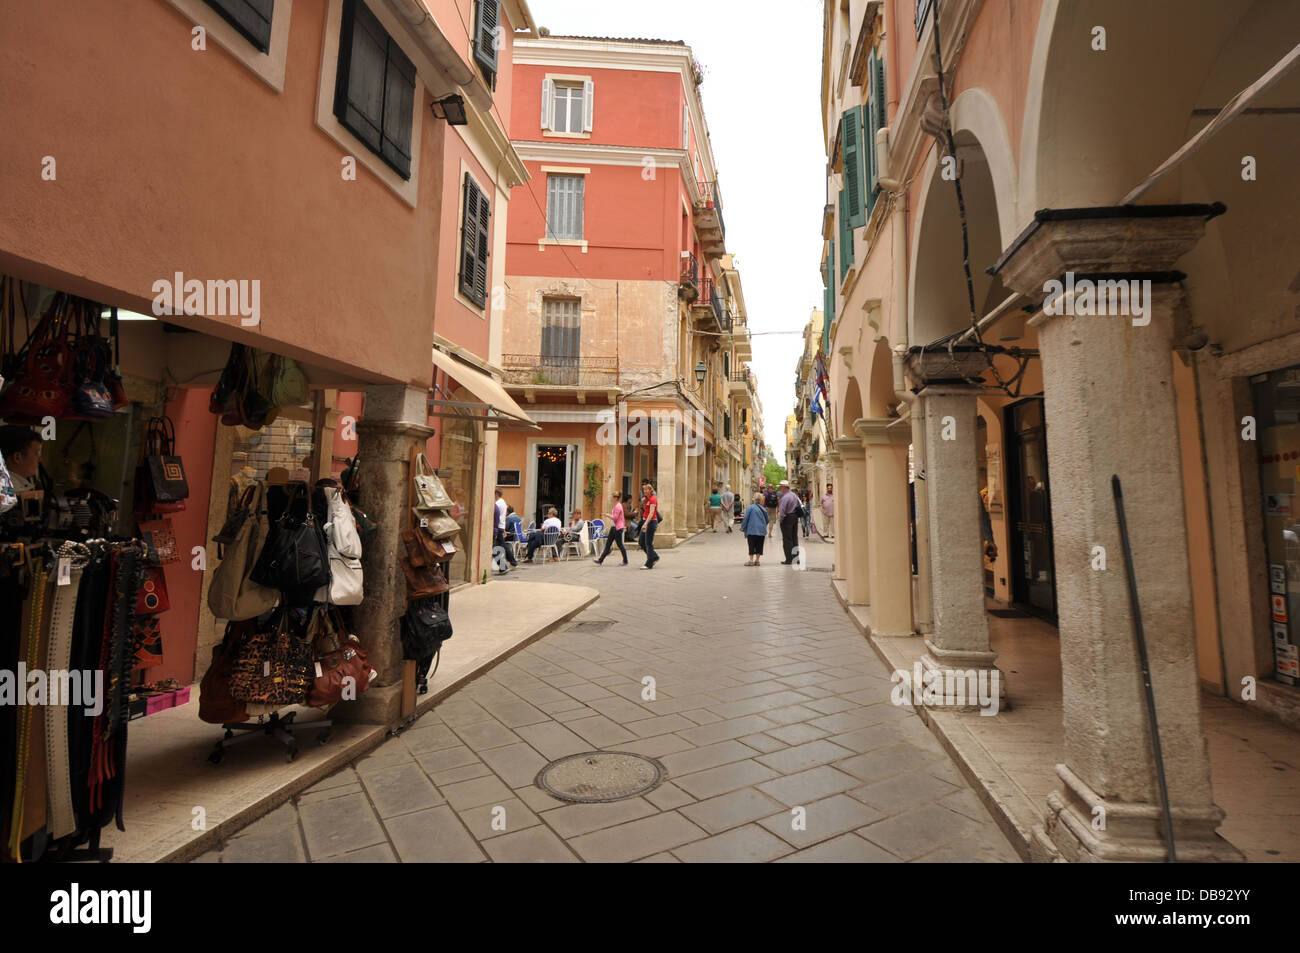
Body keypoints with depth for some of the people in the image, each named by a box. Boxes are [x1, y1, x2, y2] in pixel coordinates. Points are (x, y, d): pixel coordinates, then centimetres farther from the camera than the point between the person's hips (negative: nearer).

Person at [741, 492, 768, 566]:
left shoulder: (750, 507, -5)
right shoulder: (763, 509, 9)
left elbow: (746, 518, -7)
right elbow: (767, 520, 16)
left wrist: (742, 528, 2)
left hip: (752, 530, -4)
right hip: (762, 531, 4)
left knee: (752, 545, 1)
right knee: (759, 545, 10)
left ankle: (751, 560, 2)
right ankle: (757, 560, 13)